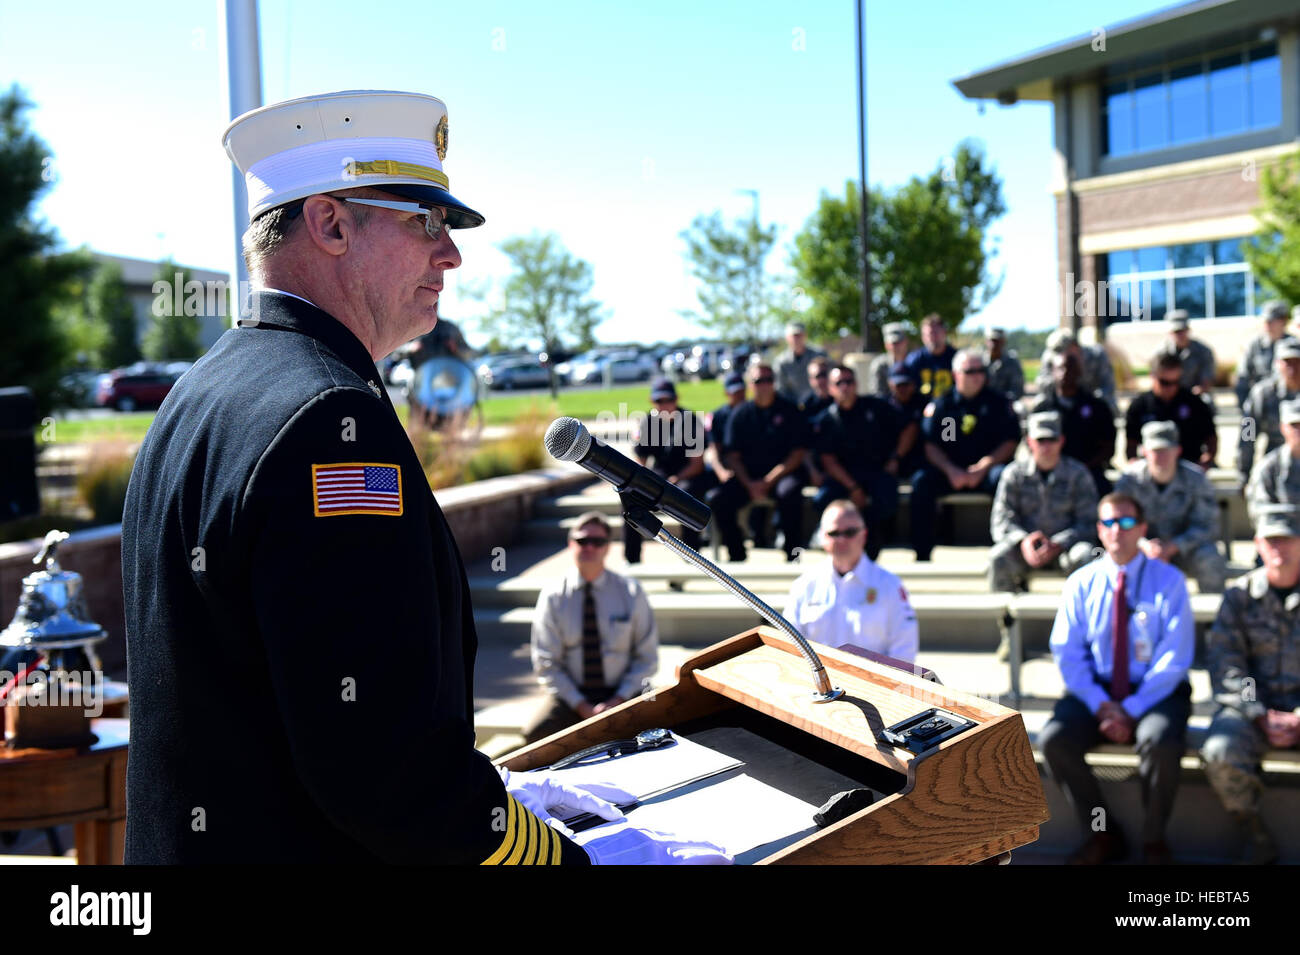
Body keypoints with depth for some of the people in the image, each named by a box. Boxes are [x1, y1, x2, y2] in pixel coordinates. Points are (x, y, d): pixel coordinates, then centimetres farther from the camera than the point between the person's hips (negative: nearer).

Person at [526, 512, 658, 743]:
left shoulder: (631, 591, 3)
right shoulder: (553, 596, 1)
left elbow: (647, 658, 4)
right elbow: (546, 663, -1)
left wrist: (618, 701, -9)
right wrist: (581, 706, -12)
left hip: (623, 695, 0)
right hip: (571, 696, 0)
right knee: (535, 733, -28)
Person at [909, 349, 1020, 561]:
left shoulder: (998, 403, 9)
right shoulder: (940, 405, 9)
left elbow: (1011, 442, 2)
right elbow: (930, 445, 2)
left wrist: (982, 468, -12)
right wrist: (950, 470, -15)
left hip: (986, 469, -1)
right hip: (950, 470, 1)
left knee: (1003, 476, -33)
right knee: (921, 481, -27)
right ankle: (922, 555, -24)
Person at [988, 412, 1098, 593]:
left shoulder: (1078, 474, 4)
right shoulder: (1014, 473, 6)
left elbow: (1088, 522, -2)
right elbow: (1001, 520, 0)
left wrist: (1057, 545, -19)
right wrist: (1023, 540, -21)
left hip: (1065, 544, 0)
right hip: (1025, 546, 0)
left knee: (1086, 556, -33)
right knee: (999, 559, -31)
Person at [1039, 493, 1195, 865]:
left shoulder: (1168, 580, -2)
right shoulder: (1081, 583, 5)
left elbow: (1175, 658, -8)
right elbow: (1067, 653, 1)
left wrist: (1132, 709, -17)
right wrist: (1101, 704, -14)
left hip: (1155, 692, -2)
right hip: (1096, 690, 2)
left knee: (1161, 743, -33)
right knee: (1053, 739, -23)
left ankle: (1153, 840, -7)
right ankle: (1103, 835, -3)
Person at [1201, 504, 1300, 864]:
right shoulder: (1239, 595, 8)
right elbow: (1224, 662, 0)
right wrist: (1261, 716, -12)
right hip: (1251, 704, 1)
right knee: (1220, 753, -30)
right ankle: (1255, 838, -6)